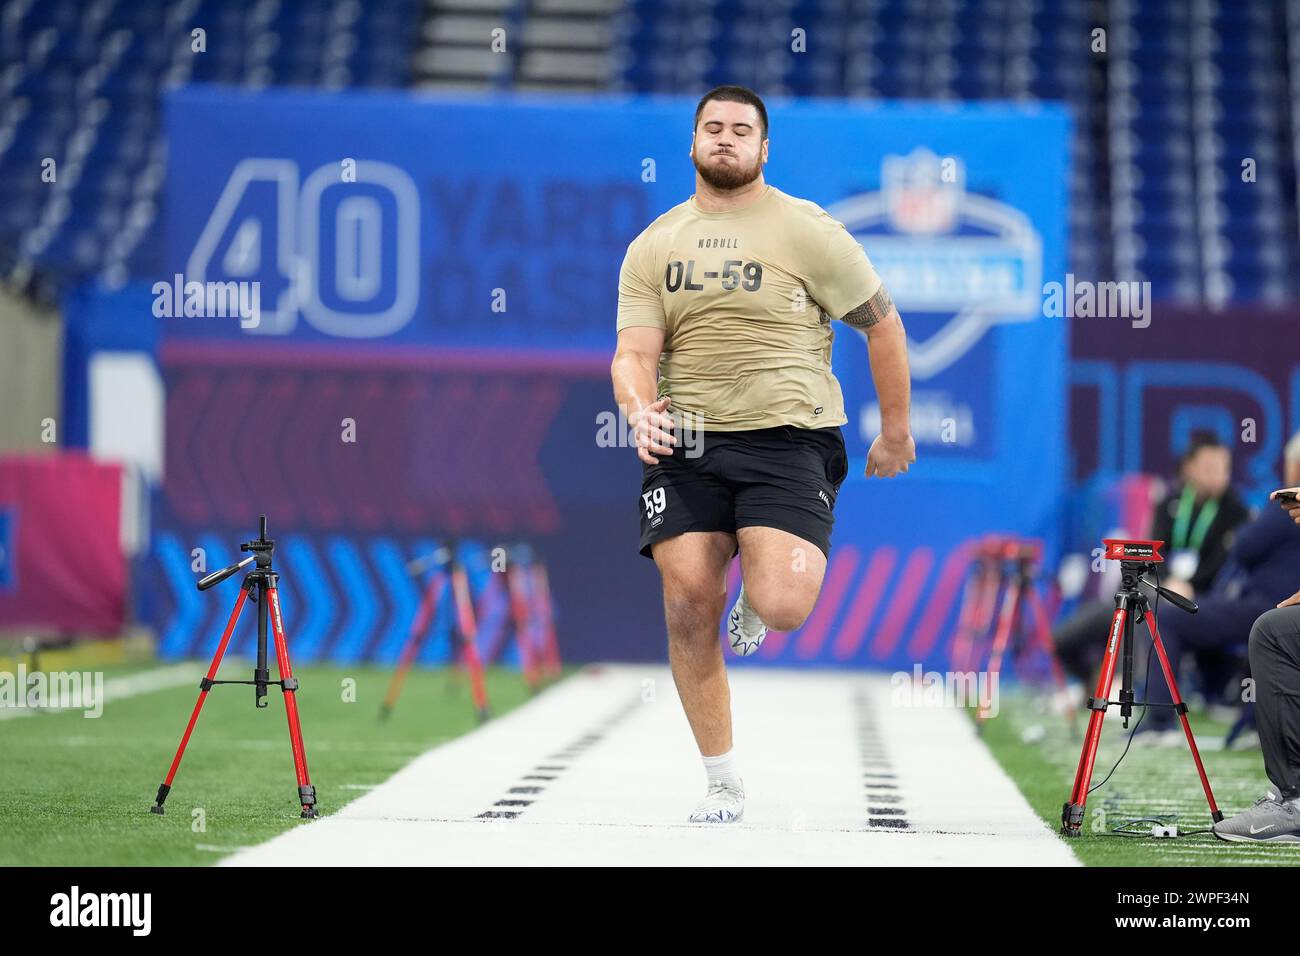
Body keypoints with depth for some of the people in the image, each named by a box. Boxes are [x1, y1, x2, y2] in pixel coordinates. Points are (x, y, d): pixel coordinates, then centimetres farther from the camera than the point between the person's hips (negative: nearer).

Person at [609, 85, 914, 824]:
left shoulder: (808, 231, 0)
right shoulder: (653, 248, 10)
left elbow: (883, 325, 6)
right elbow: (633, 353, 3)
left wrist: (897, 432, 7)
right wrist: (640, 408, -19)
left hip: (788, 438, -3)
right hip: (685, 442, 3)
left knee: (783, 605, -22)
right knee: (689, 607, -6)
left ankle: (758, 600, 19)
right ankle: (723, 783, 9)